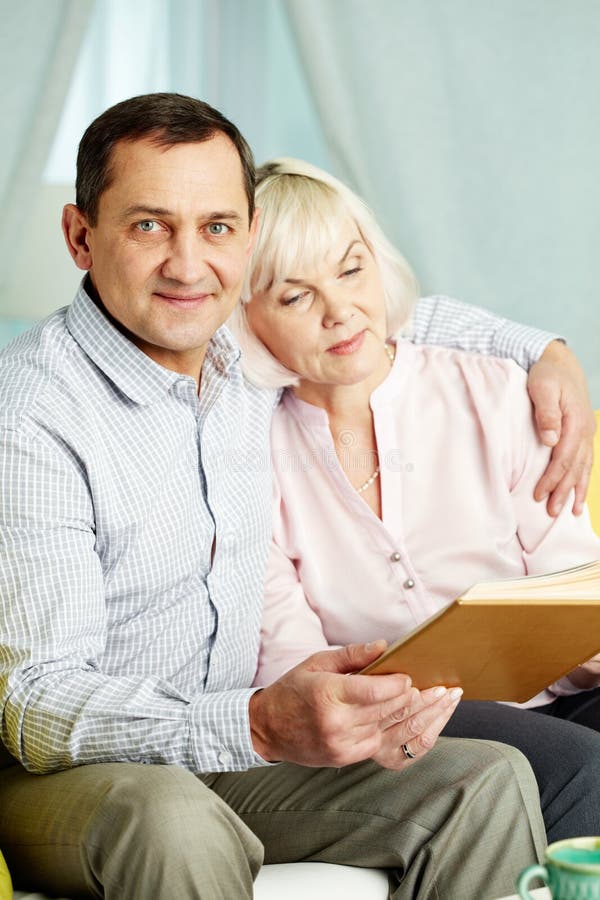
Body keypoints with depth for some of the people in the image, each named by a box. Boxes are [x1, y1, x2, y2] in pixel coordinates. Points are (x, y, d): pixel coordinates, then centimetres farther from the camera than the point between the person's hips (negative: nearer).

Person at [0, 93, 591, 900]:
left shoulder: (251, 357, 2)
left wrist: (542, 351, 9)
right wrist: (261, 726, -40)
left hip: (225, 752, 7)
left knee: (492, 780, -9)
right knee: (176, 822, -39)